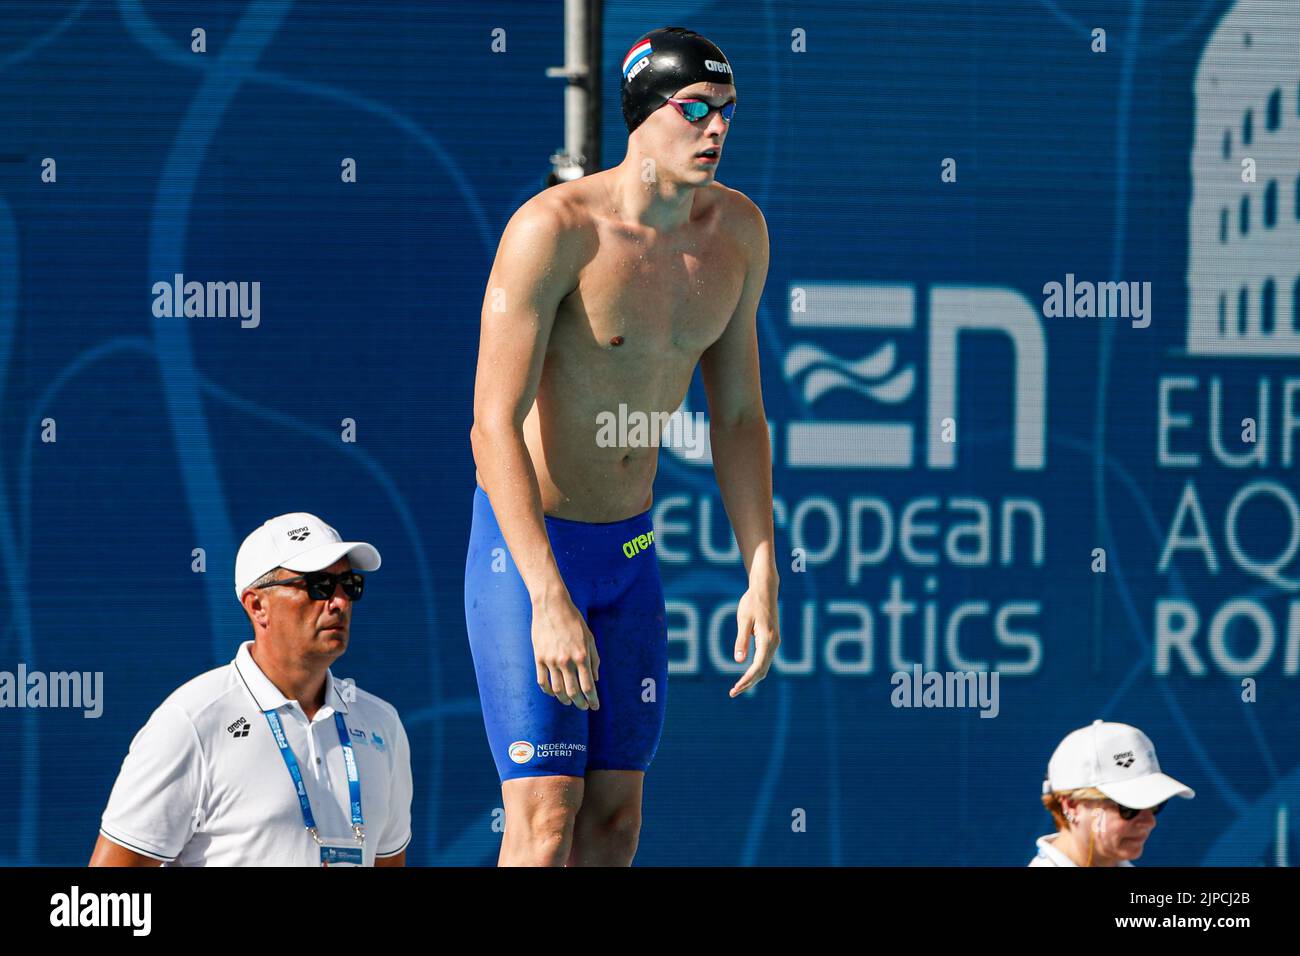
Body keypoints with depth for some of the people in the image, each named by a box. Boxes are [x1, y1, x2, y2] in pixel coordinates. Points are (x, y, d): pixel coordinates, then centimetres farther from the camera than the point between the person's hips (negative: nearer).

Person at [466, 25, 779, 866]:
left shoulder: (738, 232, -1)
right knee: (546, 811, -14)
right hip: (524, 544, -7)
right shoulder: (555, 228, -22)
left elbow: (738, 416, 10)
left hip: (630, 546, 7)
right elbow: (495, 425, -25)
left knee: (617, 813, 7)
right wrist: (548, 599, -33)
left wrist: (763, 576, 2)